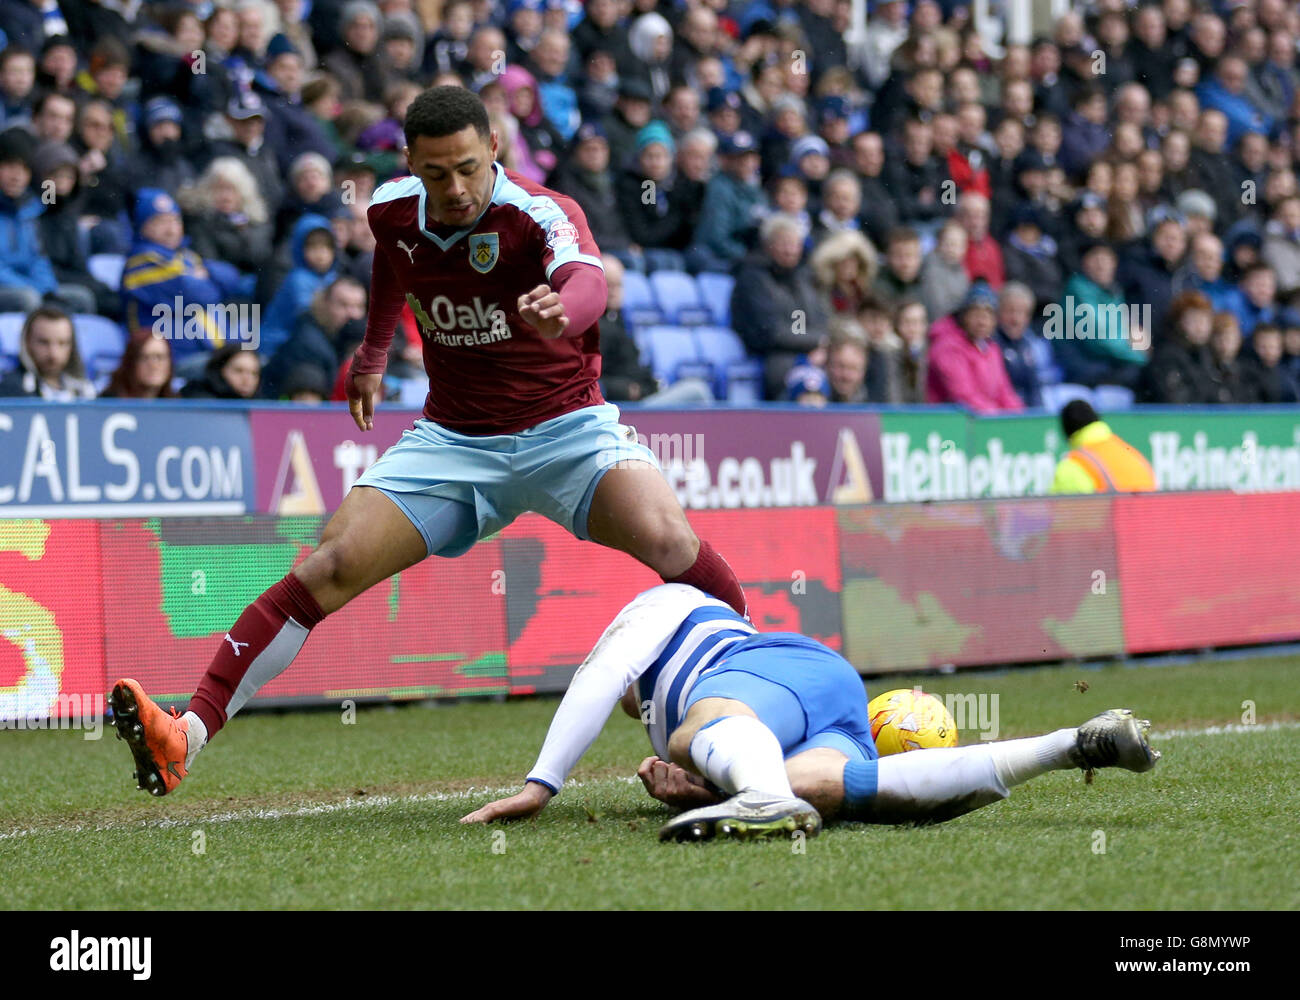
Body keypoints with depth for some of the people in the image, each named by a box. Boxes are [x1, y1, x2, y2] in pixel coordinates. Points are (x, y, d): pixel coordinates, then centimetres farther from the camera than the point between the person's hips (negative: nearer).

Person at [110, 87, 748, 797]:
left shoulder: (543, 214, -20)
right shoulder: (393, 212, -3)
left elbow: (587, 283, -42)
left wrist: (561, 312, -65)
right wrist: (373, 352, 31)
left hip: (563, 430, -3)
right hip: (453, 440, 3)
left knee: (670, 542, -29)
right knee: (331, 567, -13)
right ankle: (187, 738, -16)